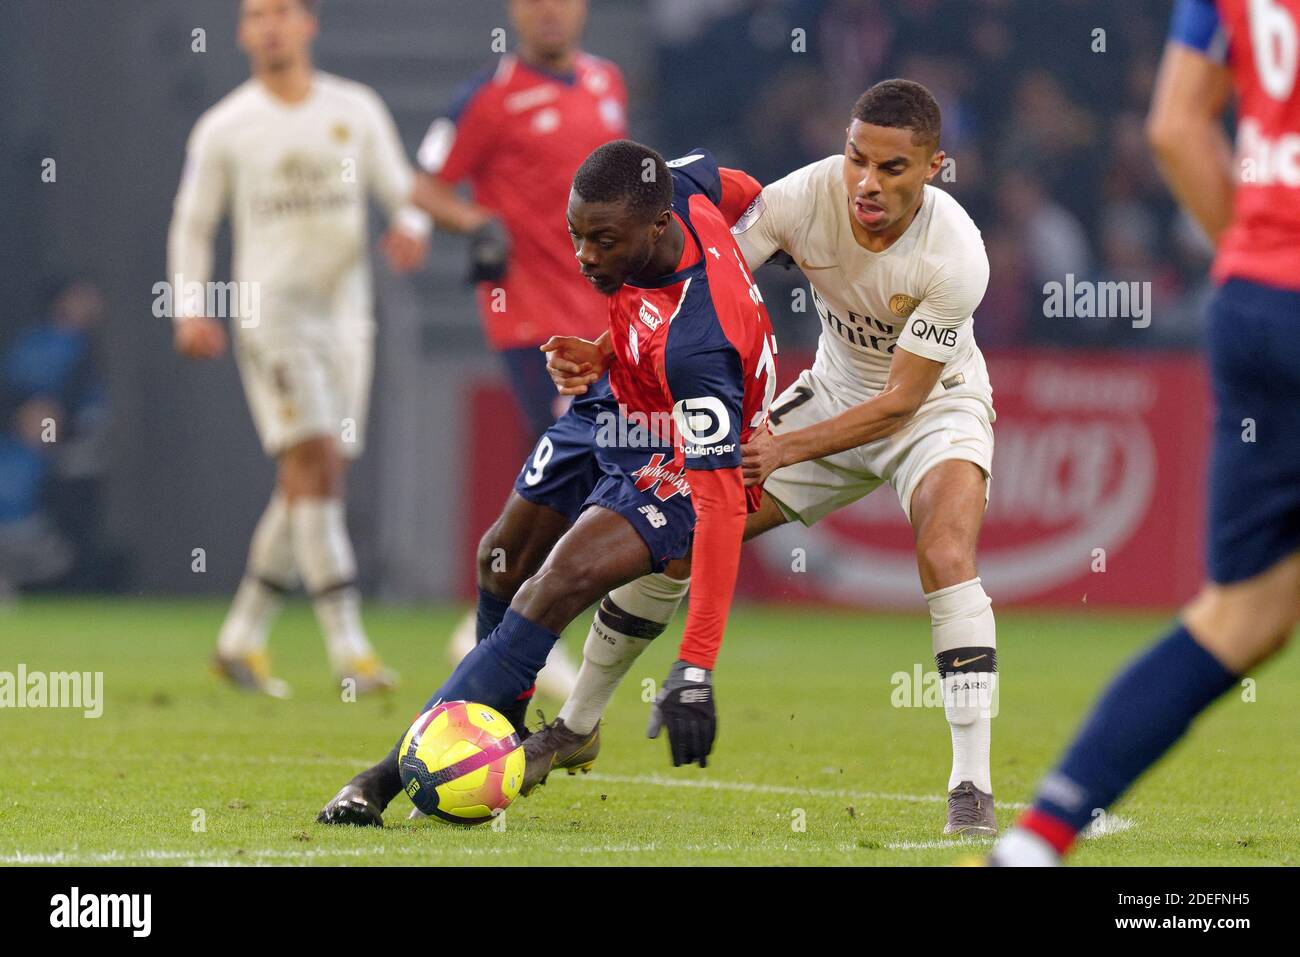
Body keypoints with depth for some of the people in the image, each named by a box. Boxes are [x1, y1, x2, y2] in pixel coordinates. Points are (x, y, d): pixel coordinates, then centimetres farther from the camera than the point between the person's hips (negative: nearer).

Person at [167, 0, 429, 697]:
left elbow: (404, 192, 13)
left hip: (344, 309, 4)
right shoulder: (223, 129, 3)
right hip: (269, 307, -4)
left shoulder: (357, 111, 9)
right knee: (313, 463, -17)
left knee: (314, 483, 5)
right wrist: (189, 309, -3)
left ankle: (241, 639, 17)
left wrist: (411, 228, -10)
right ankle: (348, 647, -20)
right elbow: (192, 226, 9)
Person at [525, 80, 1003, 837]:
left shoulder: (954, 255, -33)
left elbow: (900, 402, -28)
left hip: (934, 406, -4)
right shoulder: (806, 196, -25)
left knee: (946, 557, -32)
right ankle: (577, 729, 19)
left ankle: (972, 790, -28)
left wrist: (786, 449, -38)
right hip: (835, 393, 4)